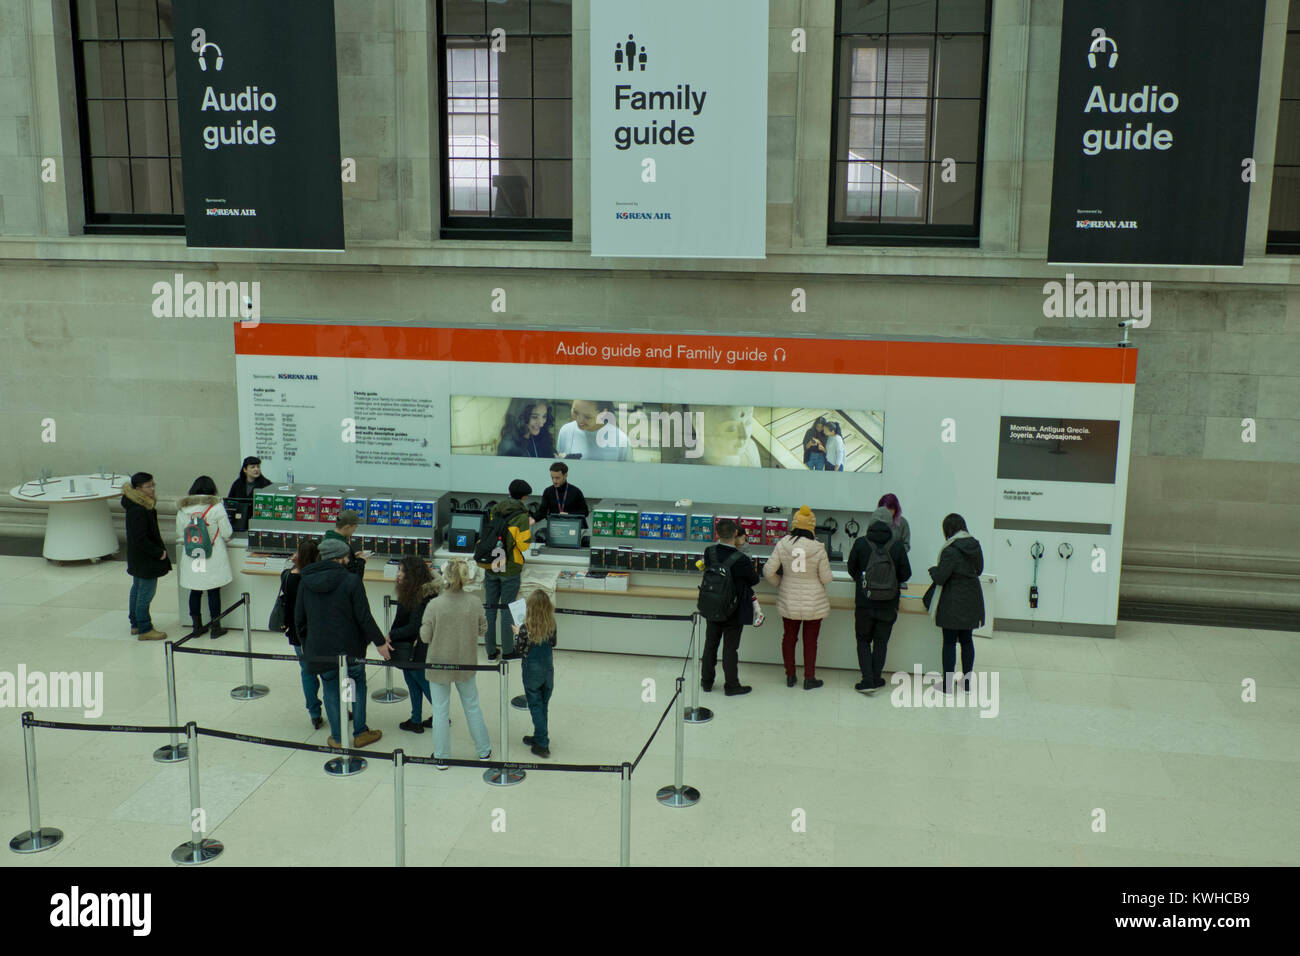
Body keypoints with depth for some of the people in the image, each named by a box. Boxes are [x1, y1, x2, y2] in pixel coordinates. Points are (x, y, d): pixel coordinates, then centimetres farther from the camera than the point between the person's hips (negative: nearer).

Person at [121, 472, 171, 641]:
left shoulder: (143, 505, 5)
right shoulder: (138, 511, -26)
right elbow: (140, 539, -28)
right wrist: (159, 553, -21)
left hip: (137, 558, 11)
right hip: (145, 560, -11)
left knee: (137, 589, 20)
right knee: (146, 593, -4)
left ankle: (135, 624, 33)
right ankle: (144, 630, 3)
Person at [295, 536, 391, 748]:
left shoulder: (305, 583, 0)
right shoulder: (351, 581, -14)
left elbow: (299, 620, 7)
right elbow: (364, 618, -14)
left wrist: (306, 645, 21)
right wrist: (380, 642, -3)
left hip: (320, 650, 3)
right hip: (350, 648, -3)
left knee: (331, 691, 15)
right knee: (358, 687, 15)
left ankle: (337, 737, 20)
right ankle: (360, 733, 21)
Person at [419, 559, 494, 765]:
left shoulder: (434, 605, -23)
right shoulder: (475, 603, -16)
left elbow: (425, 636, -13)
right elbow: (482, 630, -3)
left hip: (439, 665, -2)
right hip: (465, 663, 2)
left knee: (440, 710, 13)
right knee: (472, 706, 20)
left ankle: (441, 757, 23)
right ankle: (484, 751, 32)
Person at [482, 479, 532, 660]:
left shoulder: (494, 510, 3)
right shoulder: (522, 516, -13)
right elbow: (523, 544, -14)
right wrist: (529, 536, 5)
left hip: (491, 566, 4)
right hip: (510, 569, -4)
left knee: (490, 608, 11)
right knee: (507, 609, 5)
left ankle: (491, 651, 18)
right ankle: (507, 651, 14)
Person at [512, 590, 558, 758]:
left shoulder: (526, 627, -22)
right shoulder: (551, 624, -8)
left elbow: (519, 648, -9)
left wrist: (517, 633, 6)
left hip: (532, 669, -5)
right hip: (548, 665, 5)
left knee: (536, 706, 4)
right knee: (543, 705, 18)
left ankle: (542, 745, 4)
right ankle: (539, 737, 30)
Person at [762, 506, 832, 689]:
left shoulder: (782, 544, -11)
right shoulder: (818, 548, -16)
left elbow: (769, 571, -6)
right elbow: (826, 578, -9)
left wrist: (779, 585, 13)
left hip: (789, 601, 2)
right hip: (814, 602, -2)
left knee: (789, 637, 17)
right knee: (810, 640, 11)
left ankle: (790, 676, 27)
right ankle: (809, 679, 20)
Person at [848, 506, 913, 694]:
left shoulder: (860, 543, -10)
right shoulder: (897, 546, -9)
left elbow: (851, 569, 3)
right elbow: (905, 574, -1)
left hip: (864, 602, -1)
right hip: (888, 605, 1)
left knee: (863, 640, 12)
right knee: (881, 642, 15)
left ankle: (867, 680, 4)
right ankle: (876, 679, 19)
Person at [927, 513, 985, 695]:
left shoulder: (950, 551, -19)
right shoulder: (975, 547, 3)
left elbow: (940, 577, -16)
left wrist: (933, 570, 4)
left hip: (953, 603, -6)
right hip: (972, 602, 6)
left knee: (949, 642, 1)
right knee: (966, 640, 16)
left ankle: (947, 685, 5)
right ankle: (967, 681, 22)